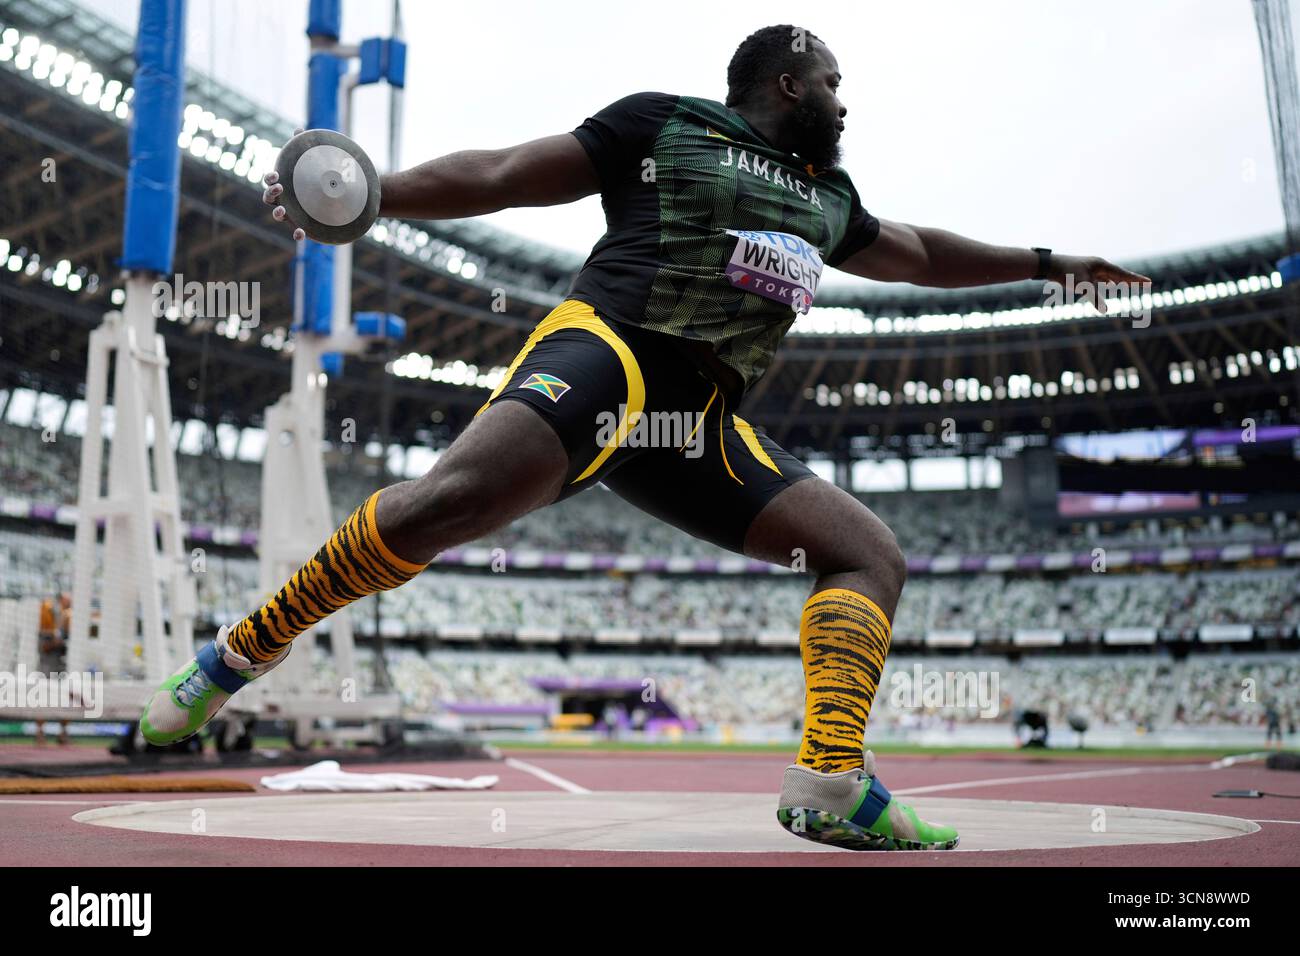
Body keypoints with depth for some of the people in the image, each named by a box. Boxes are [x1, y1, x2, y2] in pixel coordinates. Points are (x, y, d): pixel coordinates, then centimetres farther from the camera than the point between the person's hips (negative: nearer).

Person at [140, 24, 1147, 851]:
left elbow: (921, 255, 44)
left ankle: (832, 782, -16)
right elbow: (504, 175, 6)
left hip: (705, 421, 7)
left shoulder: (828, 194, 29)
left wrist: (1046, 264, 46)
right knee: (462, 493, -33)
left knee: (872, 552, -4)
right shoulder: (666, 122, 10)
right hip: (605, 352, -7)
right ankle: (241, 653, -16)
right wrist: (370, 192, -5)